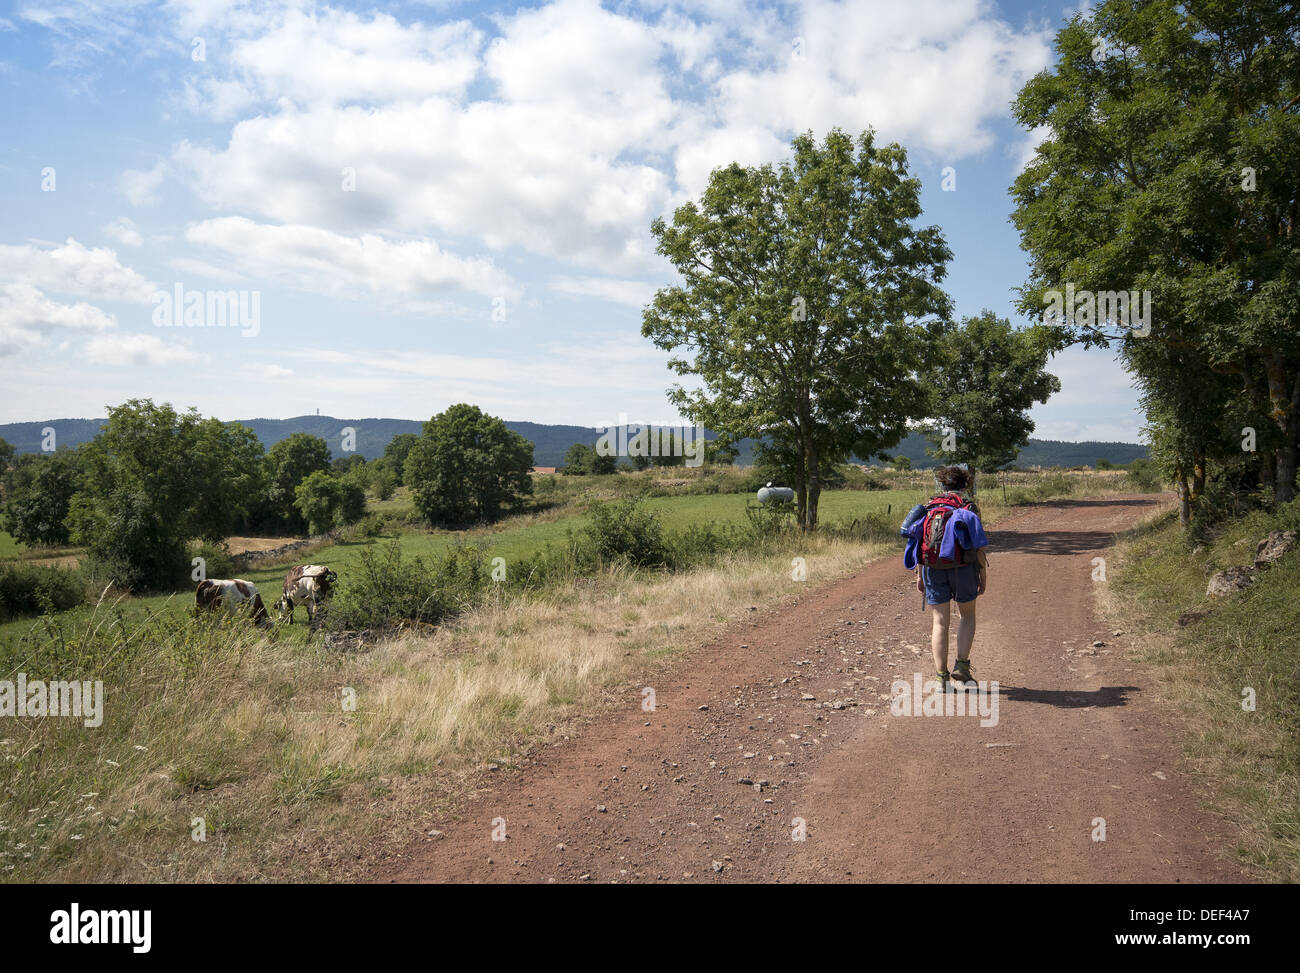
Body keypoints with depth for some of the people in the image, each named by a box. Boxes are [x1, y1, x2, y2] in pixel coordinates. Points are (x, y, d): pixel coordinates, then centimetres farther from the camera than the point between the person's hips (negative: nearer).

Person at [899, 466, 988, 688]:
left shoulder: (929, 506, 10)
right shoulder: (969, 506, 2)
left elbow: (920, 543, 6)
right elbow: (978, 545, -4)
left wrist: (919, 575, 10)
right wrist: (983, 575, 2)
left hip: (933, 569, 2)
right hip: (963, 568, -2)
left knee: (940, 622, 6)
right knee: (967, 615, 18)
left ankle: (942, 676, 4)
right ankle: (961, 665, 8)